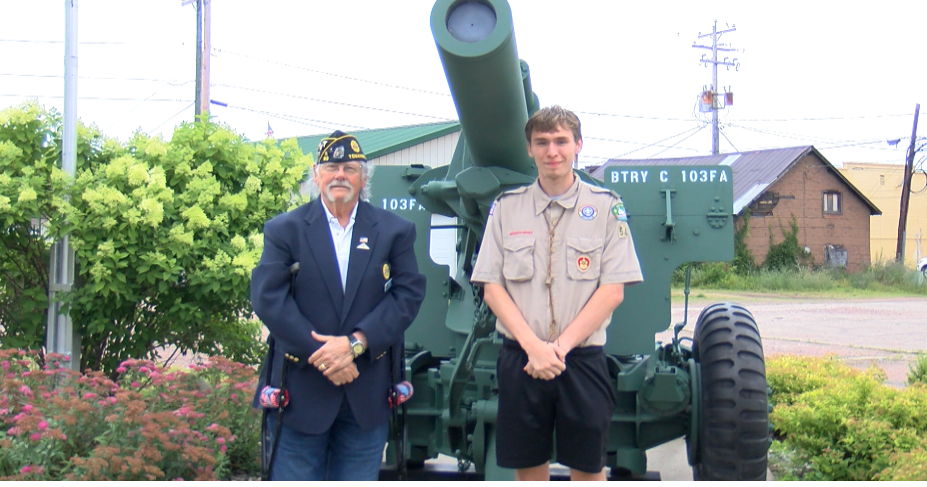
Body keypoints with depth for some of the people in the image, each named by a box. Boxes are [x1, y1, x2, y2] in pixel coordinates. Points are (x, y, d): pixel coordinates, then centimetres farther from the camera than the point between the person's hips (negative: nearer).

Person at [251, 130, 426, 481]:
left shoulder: (395, 231, 8)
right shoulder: (284, 230, 4)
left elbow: (408, 294, -2)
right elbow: (268, 298, -6)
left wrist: (356, 343, -15)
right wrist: (320, 355, -14)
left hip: (368, 397, 1)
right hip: (301, 393, -1)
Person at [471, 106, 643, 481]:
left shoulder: (606, 207, 2)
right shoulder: (506, 208, 6)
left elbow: (612, 291, -4)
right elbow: (492, 288, 2)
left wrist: (560, 346, -12)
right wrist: (533, 346, -12)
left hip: (583, 361, -1)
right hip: (519, 360, 1)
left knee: (588, 468, 6)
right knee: (528, 467, 9)